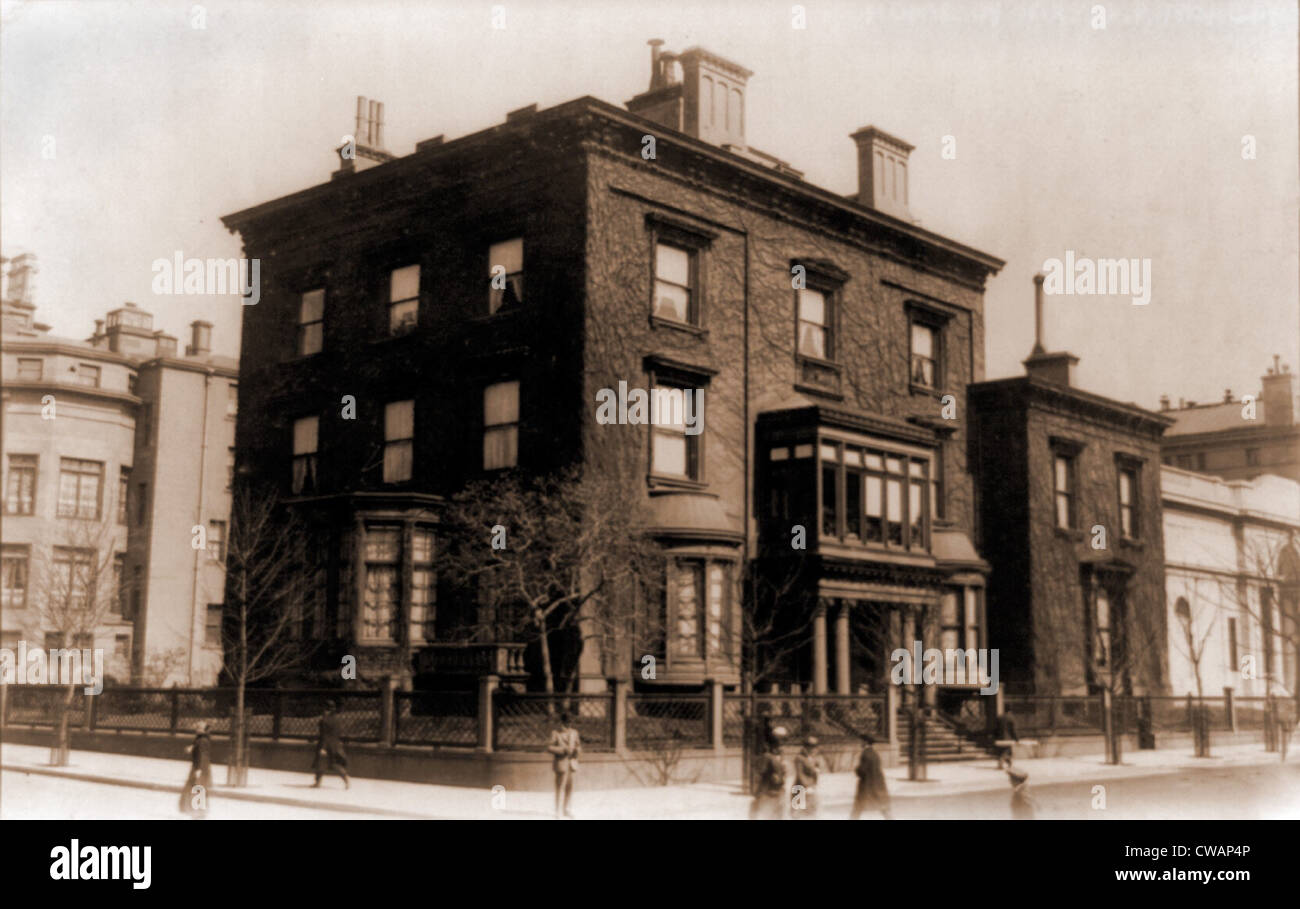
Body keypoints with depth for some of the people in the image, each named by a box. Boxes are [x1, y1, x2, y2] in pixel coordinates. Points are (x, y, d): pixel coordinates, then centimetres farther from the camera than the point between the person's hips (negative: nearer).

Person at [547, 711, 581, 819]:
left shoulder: (574, 732, 10)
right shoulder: (555, 732, -6)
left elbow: (579, 747, 15)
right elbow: (549, 747, -12)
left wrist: (577, 749, -9)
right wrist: (563, 750, -18)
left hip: (571, 762, 6)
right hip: (561, 762, -6)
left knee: (569, 788, 11)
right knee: (560, 787, -6)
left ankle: (565, 809, 25)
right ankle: (558, 811, 0)